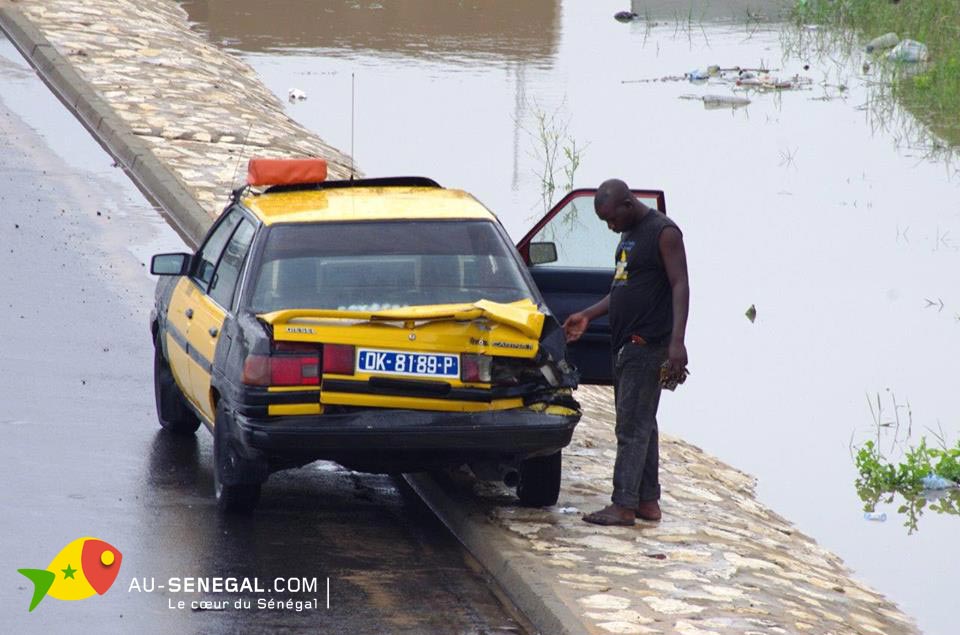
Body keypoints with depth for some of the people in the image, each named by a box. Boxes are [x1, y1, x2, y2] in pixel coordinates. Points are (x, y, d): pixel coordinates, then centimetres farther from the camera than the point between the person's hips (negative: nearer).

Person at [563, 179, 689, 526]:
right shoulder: (629, 234, 17)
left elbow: (680, 286, -16)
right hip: (626, 342, 9)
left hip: (648, 344, -9)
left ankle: (624, 505, -10)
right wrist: (588, 315, 21)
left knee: (632, 426, -10)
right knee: (640, 425, 11)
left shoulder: (663, 232, -11)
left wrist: (677, 341, -24)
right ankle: (648, 501, 15)